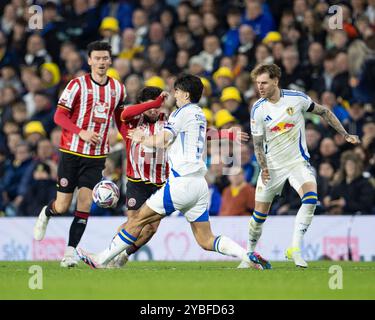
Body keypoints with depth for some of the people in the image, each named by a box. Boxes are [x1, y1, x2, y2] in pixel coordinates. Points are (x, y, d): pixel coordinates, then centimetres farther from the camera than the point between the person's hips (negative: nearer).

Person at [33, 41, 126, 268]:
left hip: (97, 156, 3)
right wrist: (81, 132, -22)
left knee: (85, 204, -8)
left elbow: (120, 116, 22)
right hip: (72, 153, -3)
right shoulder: (78, 85, -9)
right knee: (62, 207, 1)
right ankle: (45, 214, 36)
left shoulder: (118, 88, 5)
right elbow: (59, 116, -9)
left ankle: (70, 252, -1)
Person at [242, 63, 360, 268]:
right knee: (259, 215, 2)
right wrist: (263, 167, -19)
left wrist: (345, 135, 4)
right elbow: (257, 143, -3)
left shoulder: (296, 98, -11)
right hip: (272, 165, 1)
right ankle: (250, 255, 25)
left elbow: (324, 112, 5)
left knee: (310, 198, -27)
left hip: (298, 161, -1)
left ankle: (294, 249, -24)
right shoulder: (258, 109, -10)